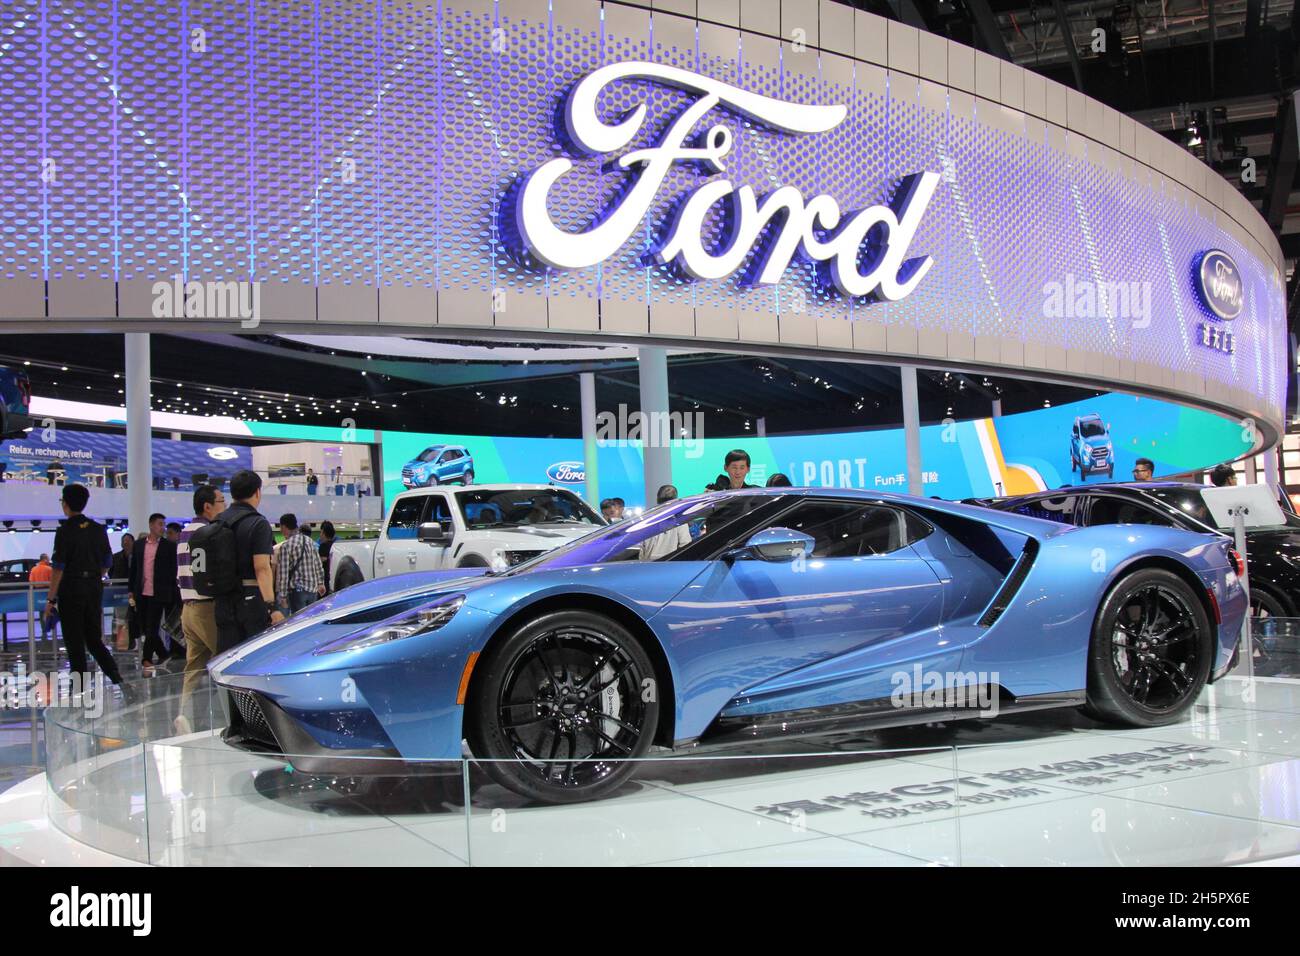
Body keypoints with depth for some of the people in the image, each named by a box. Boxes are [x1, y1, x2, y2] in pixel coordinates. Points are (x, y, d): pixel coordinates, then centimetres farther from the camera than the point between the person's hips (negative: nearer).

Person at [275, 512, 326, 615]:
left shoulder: (285, 546, -10)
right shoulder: (309, 541, 8)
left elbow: (284, 573, -12)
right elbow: (318, 565, 11)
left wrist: (283, 595, -10)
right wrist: (321, 583, 20)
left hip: (297, 590, -6)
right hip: (312, 589, 6)